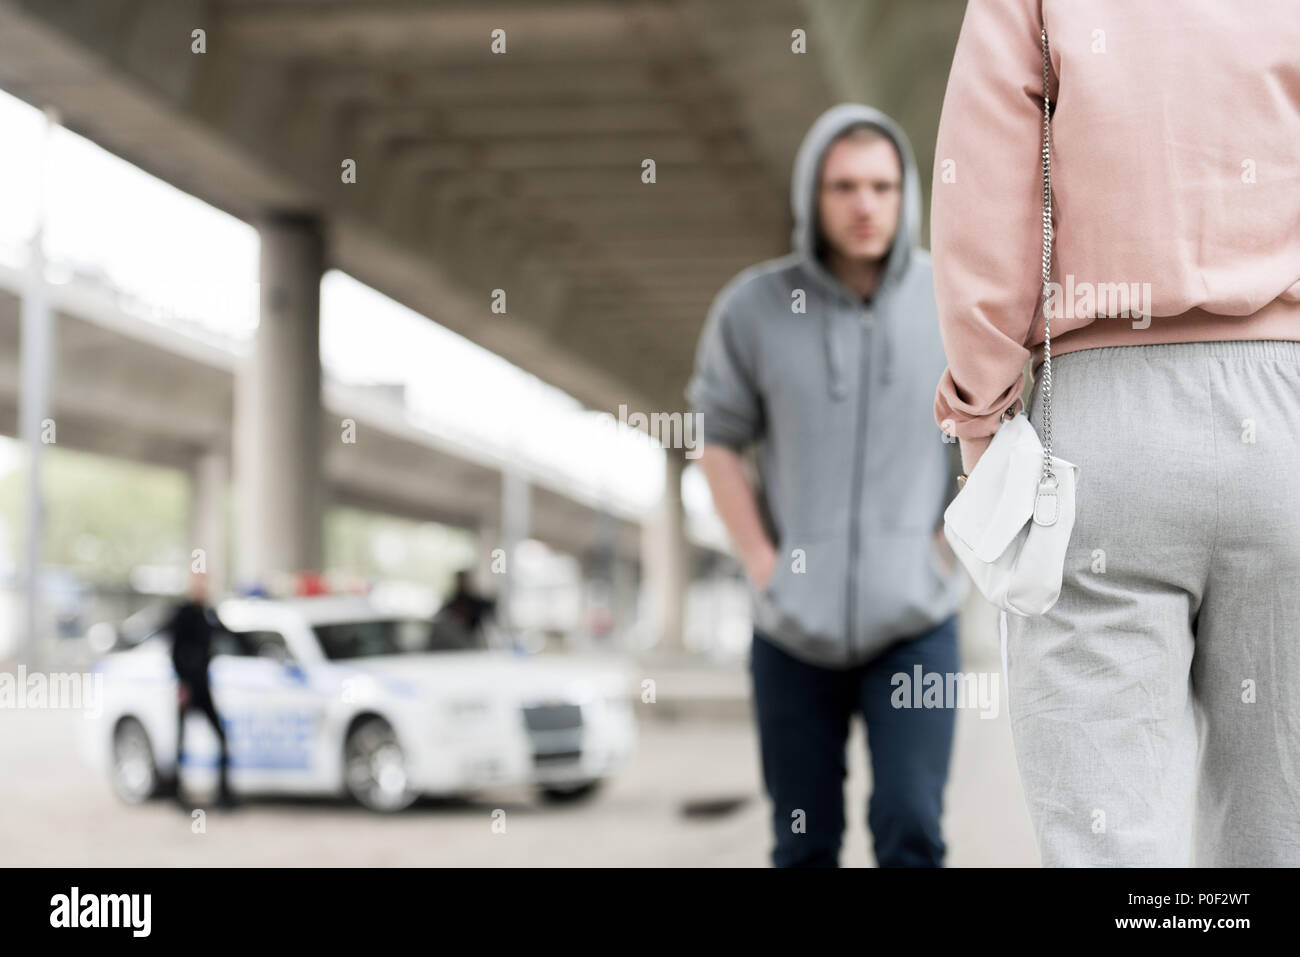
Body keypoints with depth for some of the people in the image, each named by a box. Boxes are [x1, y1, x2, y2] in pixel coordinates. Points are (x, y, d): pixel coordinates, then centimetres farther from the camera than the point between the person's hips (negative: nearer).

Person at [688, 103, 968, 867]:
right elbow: (719, 438, 6)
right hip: (794, 630, 1)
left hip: (915, 624, -1)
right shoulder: (753, 307, -5)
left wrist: (950, 553, -4)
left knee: (910, 833, -9)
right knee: (804, 845, 11)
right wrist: (762, 564, -2)